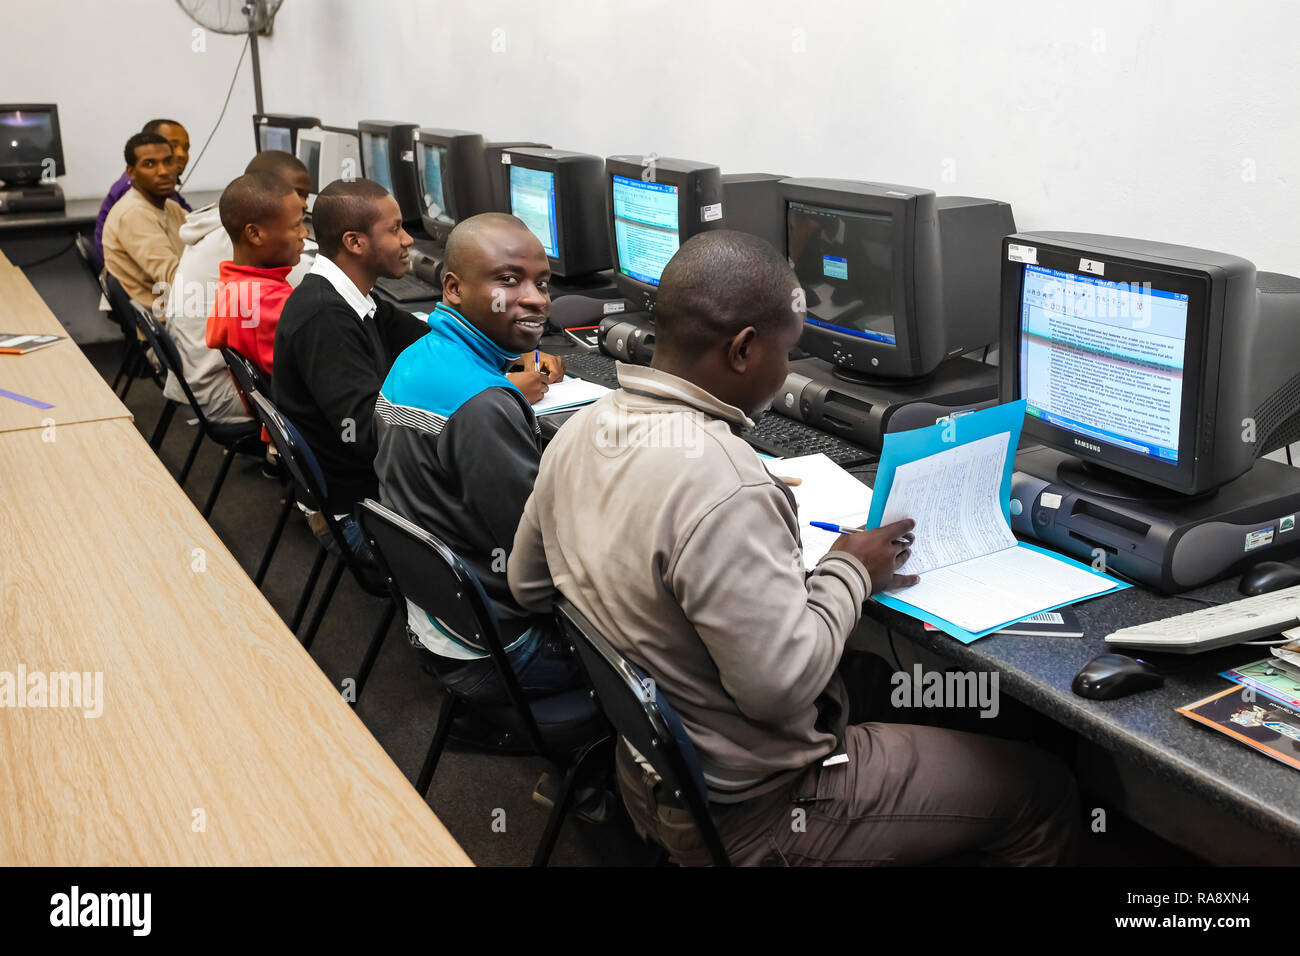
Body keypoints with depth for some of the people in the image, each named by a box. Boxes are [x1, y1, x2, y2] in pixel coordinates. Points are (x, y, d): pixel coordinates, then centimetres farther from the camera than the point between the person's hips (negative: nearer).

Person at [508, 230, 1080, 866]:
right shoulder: (720, 485, -33)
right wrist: (849, 571, -12)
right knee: (1045, 793, 5)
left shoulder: (579, 431, -5)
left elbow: (527, 585, 9)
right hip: (744, 817, -9)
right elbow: (782, 686, -29)